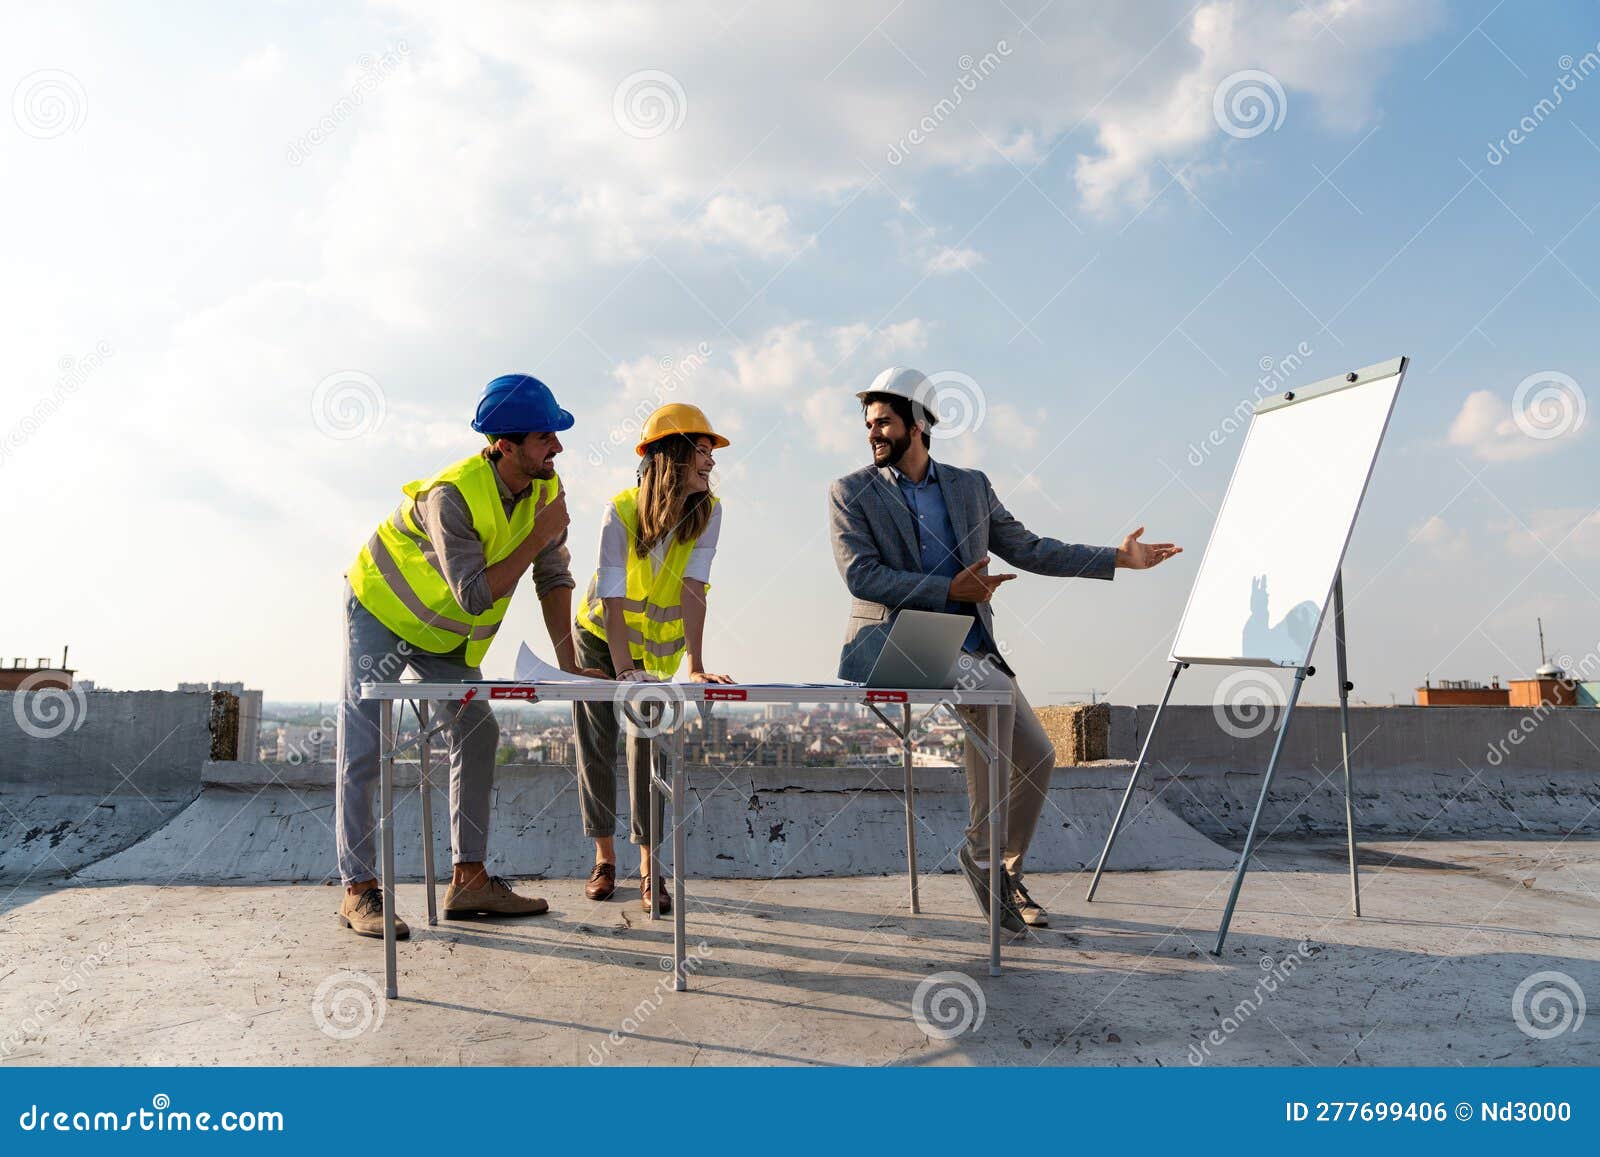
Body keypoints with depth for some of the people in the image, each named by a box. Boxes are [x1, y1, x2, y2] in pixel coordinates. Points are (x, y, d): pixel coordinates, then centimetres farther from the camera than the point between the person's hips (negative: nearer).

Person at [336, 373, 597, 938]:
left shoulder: (545, 489, -13)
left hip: (444, 635, 7)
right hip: (381, 611, -7)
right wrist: (538, 537, -32)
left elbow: (554, 577, -6)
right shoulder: (452, 495, -34)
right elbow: (475, 596, -35)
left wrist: (567, 660, -13)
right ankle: (359, 890, -2)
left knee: (477, 735, 0)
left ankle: (468, 880, 4)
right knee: (363, 749, -8)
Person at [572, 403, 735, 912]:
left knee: (647, 740, -7)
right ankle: (605, 856, 14)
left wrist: (696, 667, -36)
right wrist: (624, 669, -43)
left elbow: (693, 588, -26)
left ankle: (649, 864, -3)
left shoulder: (708, 512, -19)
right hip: (600, 636, -1)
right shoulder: (621, 513, -26)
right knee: (596, 743, 1)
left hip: (659, 644, 1)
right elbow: (612, 598, -31)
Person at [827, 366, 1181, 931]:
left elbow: (1027, 548, 14)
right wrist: (950, 590, -17)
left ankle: (1006, 872, 20)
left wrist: (1118, 557, 8)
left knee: (1036, 756, -2)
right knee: (994, 695, -30)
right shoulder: (852, 492, 1)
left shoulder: (970, 485, 14)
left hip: (969, 648, 5)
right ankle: (981, 849, -16)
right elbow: (860, 575, -10)